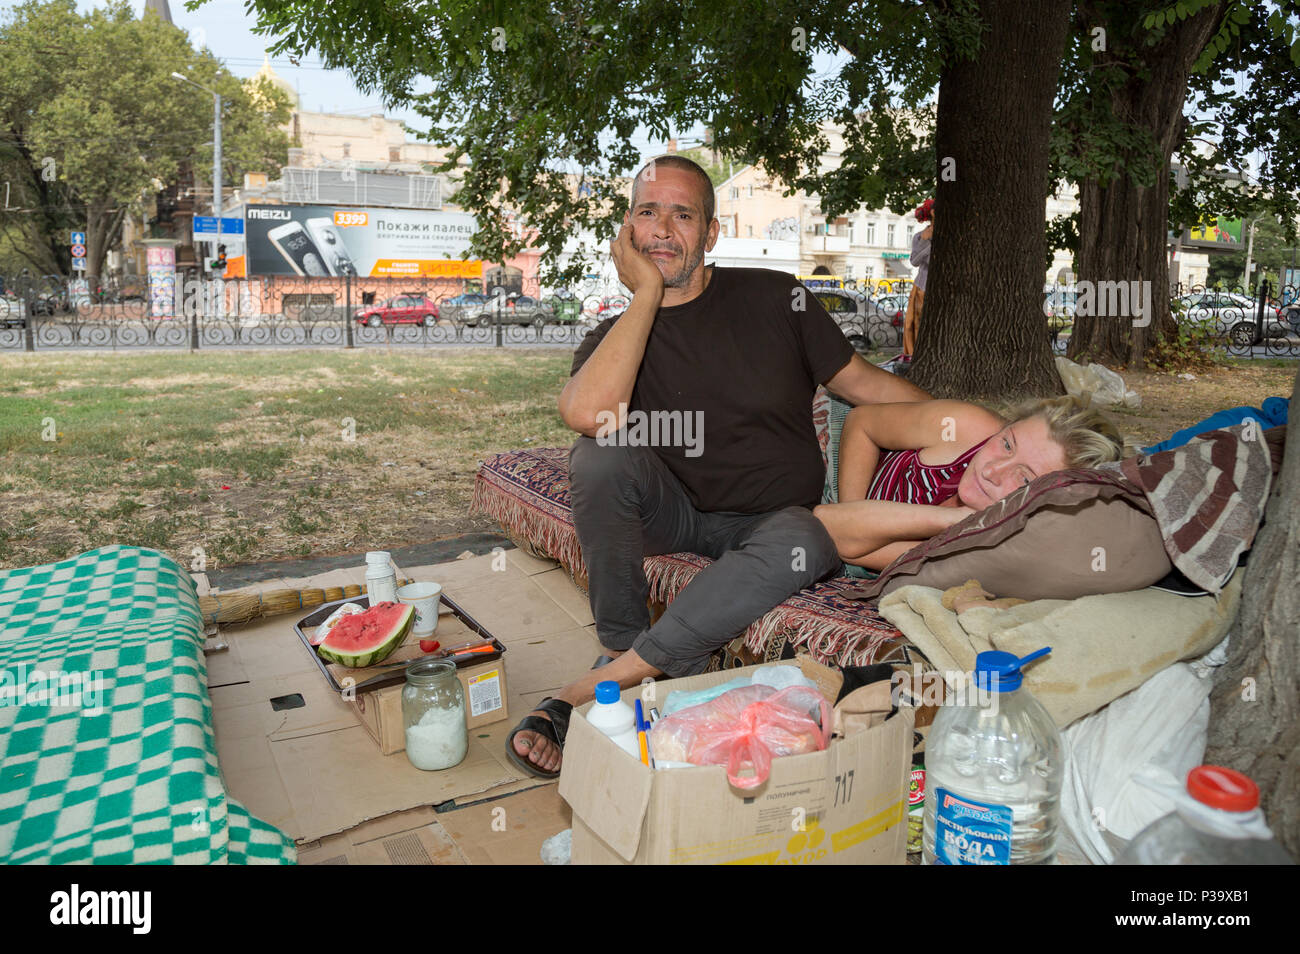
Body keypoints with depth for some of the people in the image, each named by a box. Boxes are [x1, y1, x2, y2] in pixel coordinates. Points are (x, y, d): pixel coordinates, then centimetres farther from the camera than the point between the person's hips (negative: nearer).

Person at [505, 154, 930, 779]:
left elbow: (862, 382, 6)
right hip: (674, 513, 1)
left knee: (800, 544, -36)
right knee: (600, 455, -28)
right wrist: (648, 292, -19)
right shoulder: (615, 335, -2)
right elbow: (587, 413, -26)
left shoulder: (775, 298, -2)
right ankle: (627, 650, -17)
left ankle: (593, 689, -32)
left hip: (775, 520, 0)